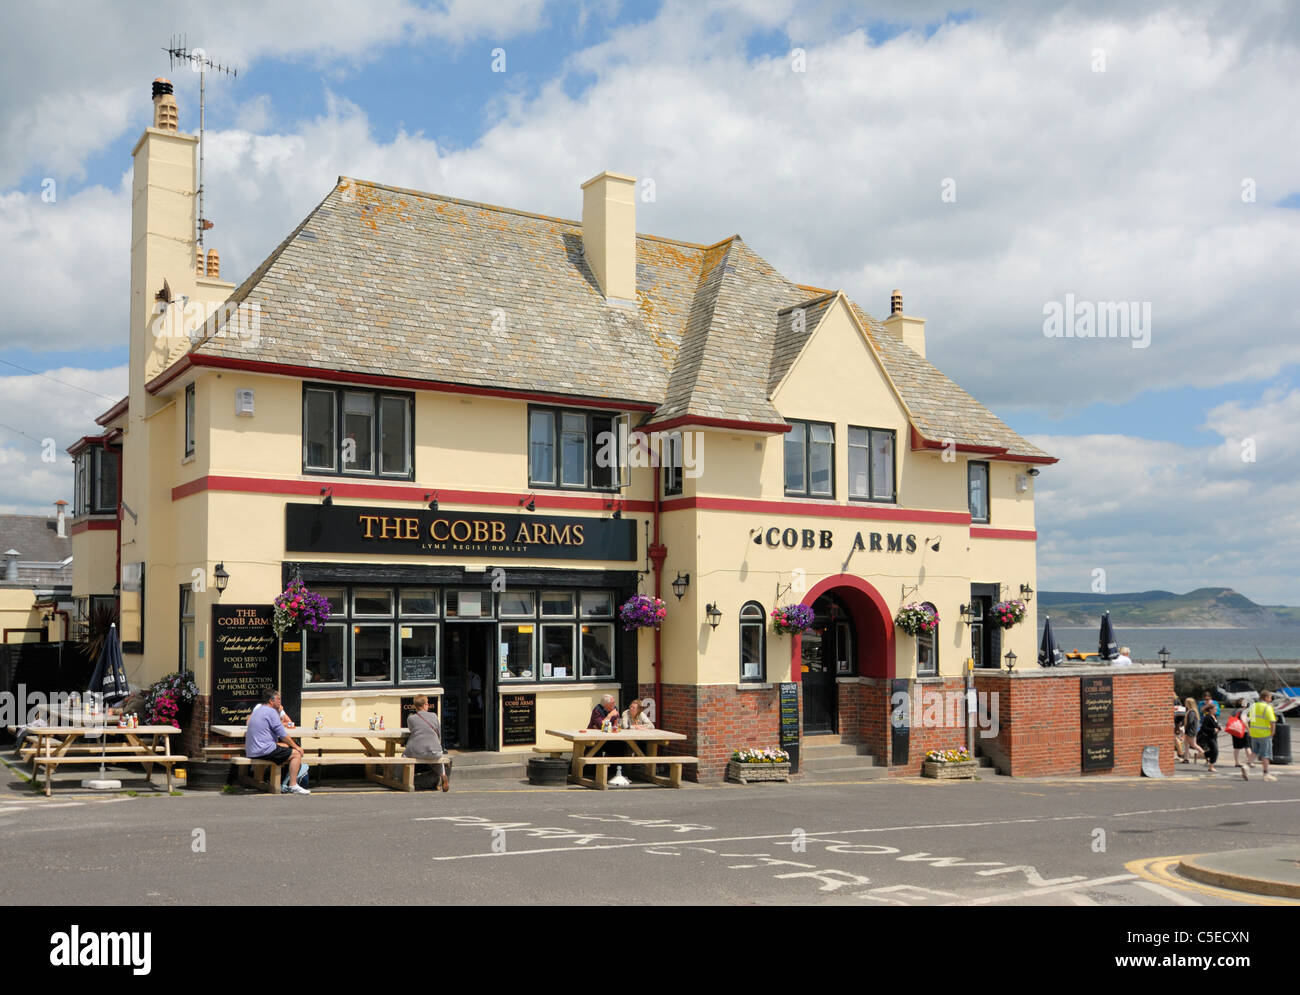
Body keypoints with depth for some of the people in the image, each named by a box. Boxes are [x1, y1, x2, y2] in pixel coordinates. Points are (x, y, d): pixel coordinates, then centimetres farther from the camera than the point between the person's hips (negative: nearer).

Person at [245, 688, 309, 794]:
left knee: (285, 746, 26)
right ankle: (293, 786, -9)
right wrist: (296, 747, 1)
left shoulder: (257, 710, 18)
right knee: (296, 754, -3)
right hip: (264, 751, -10)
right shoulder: (271, 711, -11)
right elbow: (283, 735, -9)